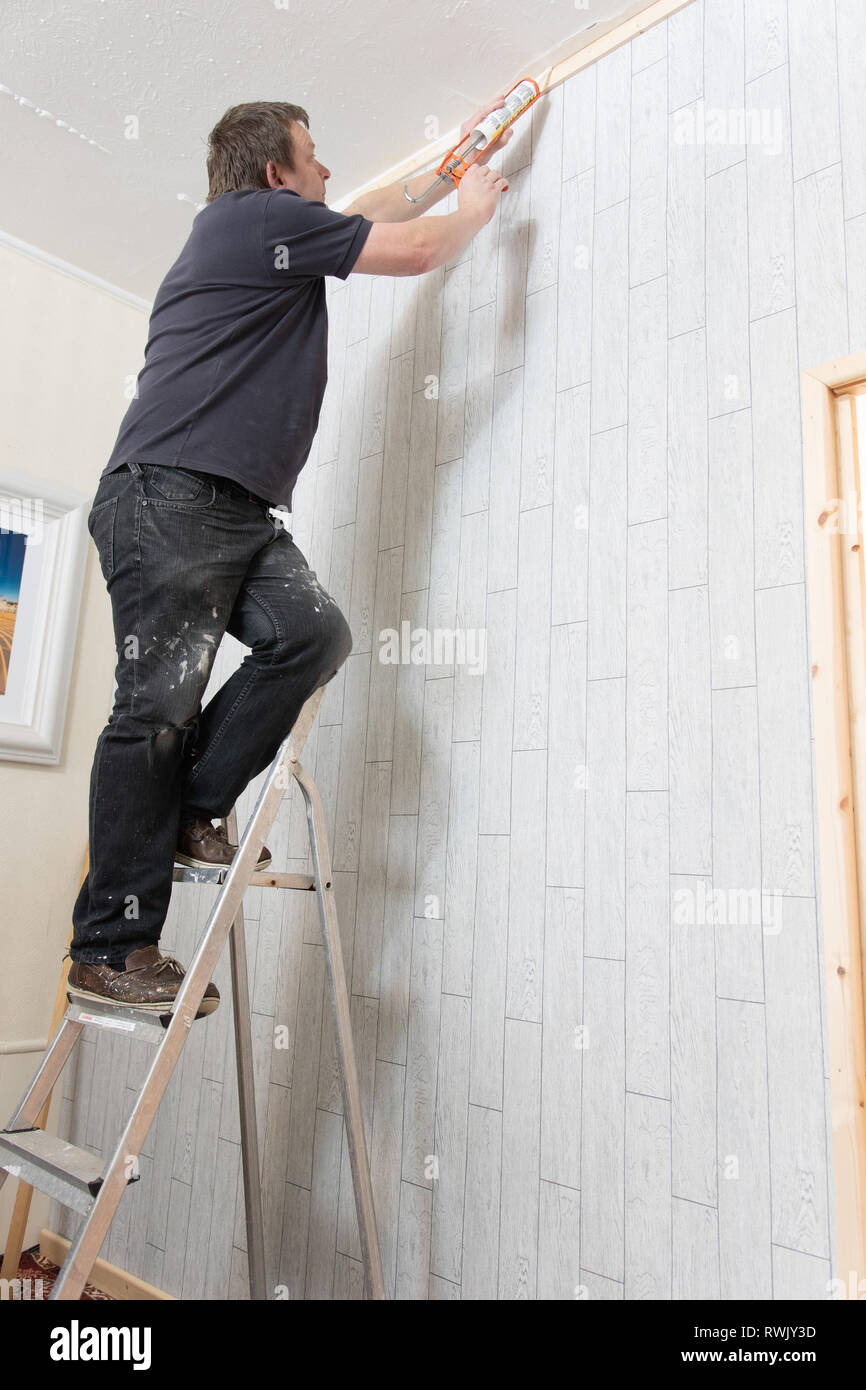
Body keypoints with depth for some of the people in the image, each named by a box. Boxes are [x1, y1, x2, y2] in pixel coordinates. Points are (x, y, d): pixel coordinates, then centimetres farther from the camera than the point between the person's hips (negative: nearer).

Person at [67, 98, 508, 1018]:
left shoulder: (268, 234, 30)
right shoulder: (258, 216, 1)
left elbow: (378, 211, 42)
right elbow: (416, 250, 4)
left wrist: (459, 154, 48)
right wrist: (478, 206, 24)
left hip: (239, 512, 9)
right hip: (168, 497, -9)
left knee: (314, 634, -12)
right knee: (157, 708, -12)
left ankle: (190, 814, -2)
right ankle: (110, 950, -6)